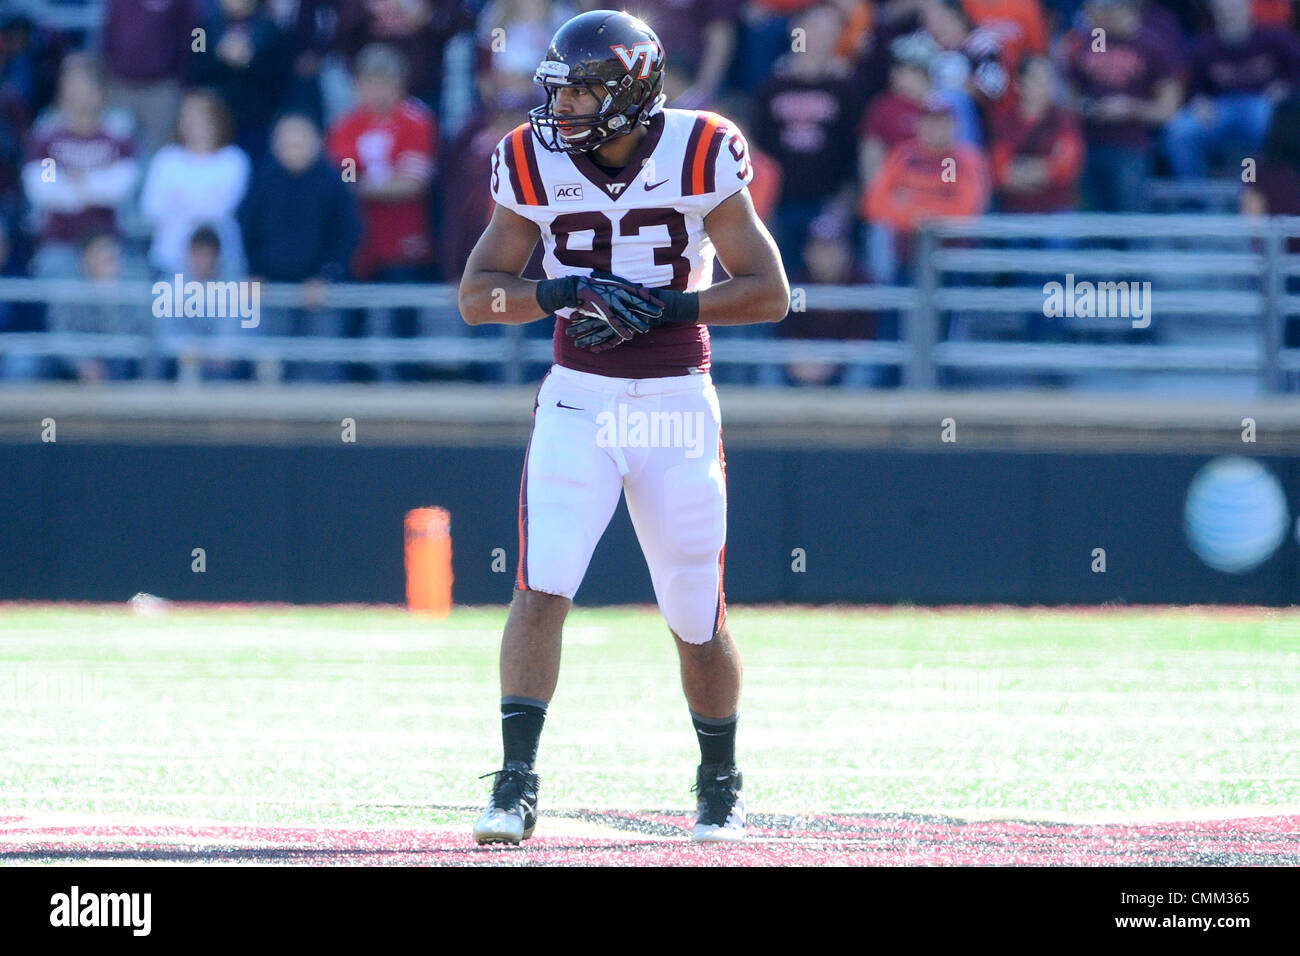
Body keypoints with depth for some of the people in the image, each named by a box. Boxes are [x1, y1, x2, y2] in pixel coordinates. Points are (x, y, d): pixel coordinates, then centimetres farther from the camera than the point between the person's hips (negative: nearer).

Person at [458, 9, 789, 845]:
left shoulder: (698, 158, -8)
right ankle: (517, 784, -16)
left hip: (678, 404, -1)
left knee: (699, 622, 7)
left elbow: (769, 291, -7)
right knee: (542, 590, -16)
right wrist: (563, 293, -17)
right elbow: (477, 295, 0)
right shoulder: (537, 167, -3)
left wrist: (664, 307, -20)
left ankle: (721, 781, 29)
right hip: (579, 401, 1)